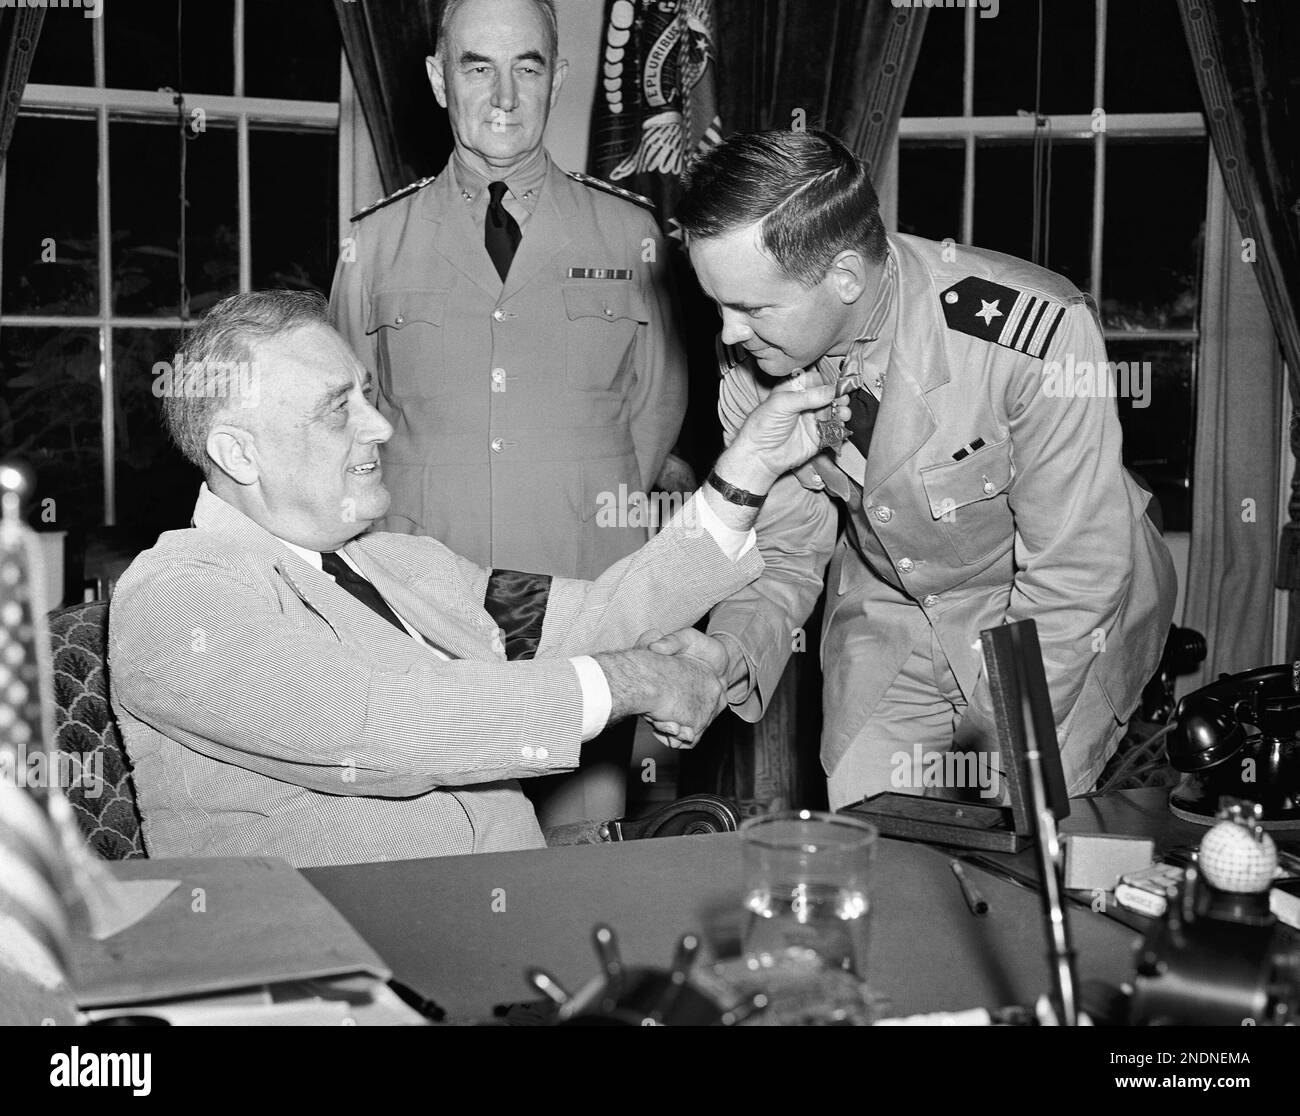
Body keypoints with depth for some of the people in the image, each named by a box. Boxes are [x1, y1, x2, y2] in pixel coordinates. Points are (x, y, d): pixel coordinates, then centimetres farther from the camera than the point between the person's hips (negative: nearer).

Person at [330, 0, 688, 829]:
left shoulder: (630, 233, 6)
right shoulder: (373, 244, 7)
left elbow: (659, 402, 15)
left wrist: (604, 506, 8)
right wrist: (392, 543, 5)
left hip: (589, 600, 0)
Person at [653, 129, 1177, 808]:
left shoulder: (1033, 333, -33)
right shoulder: (750, 364, -16)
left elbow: (1074, 579, -24)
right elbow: (784, 553, -4)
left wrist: (1003, 752, -21)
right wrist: (731, 652, -24)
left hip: (1053, 628, -3)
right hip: (884, 613, 4)